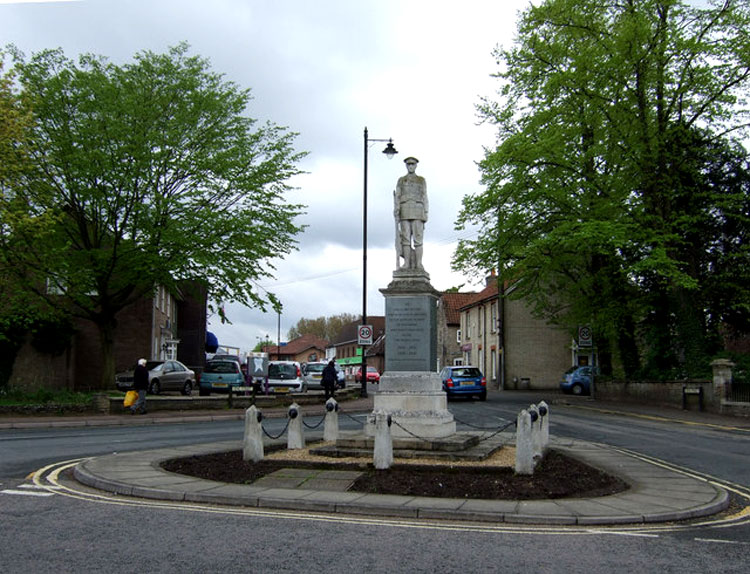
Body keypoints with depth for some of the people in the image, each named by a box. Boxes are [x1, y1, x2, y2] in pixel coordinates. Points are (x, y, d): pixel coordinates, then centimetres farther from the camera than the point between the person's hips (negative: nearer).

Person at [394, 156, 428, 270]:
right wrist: (396, 210, -7)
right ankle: (407, 264, -6)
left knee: (418, 238, -9)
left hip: (417, 211, -1)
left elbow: (424, 197, 9)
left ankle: (419, 265, -10)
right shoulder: (401, 180, 16)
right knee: (405, 238, -6)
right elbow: (397, 197, 9)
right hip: (405, 211, 1)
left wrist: (426, 213, -2)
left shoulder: (421, 180, 14)